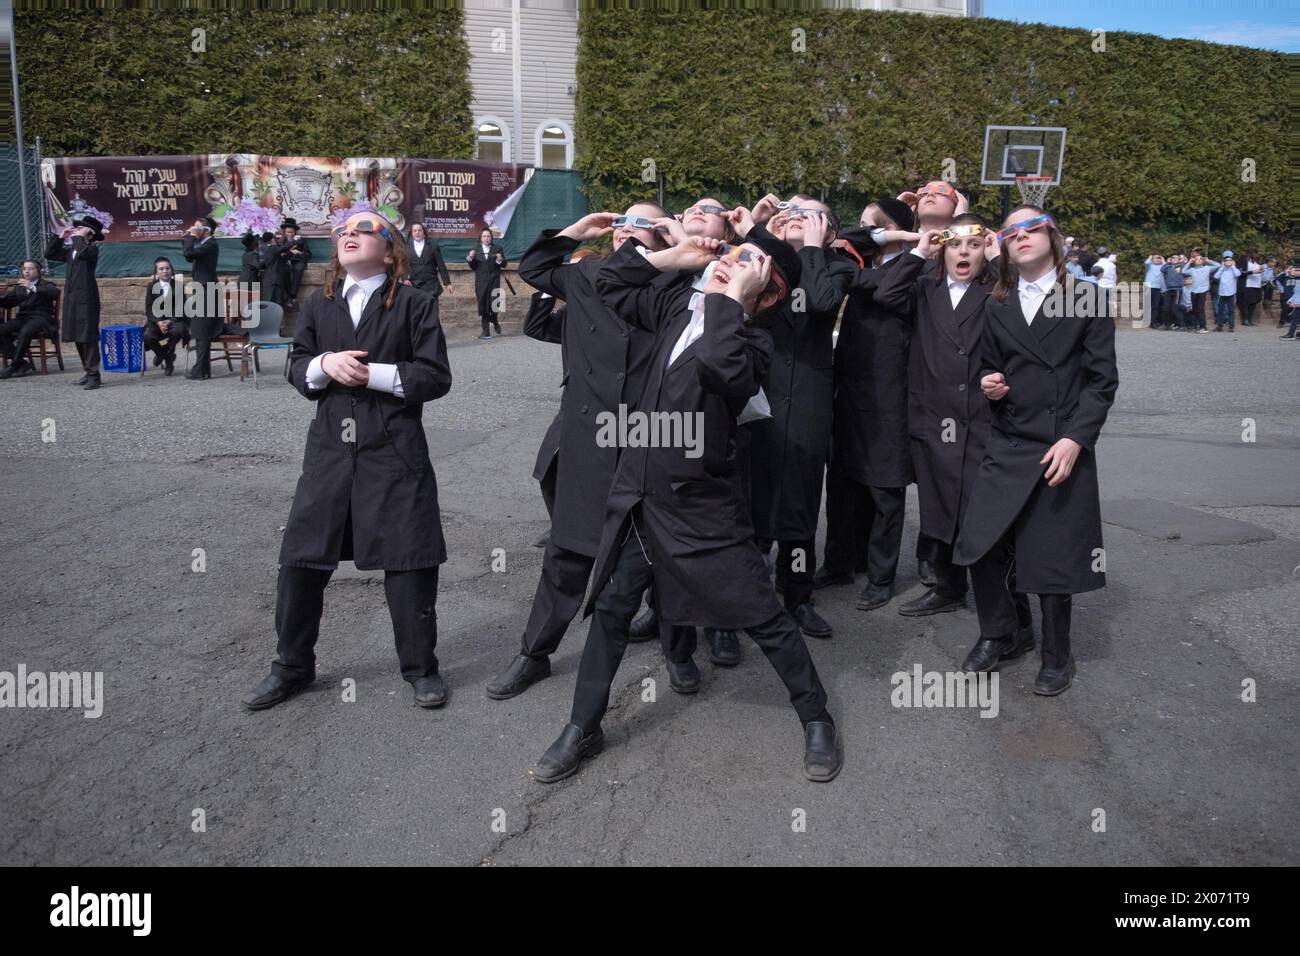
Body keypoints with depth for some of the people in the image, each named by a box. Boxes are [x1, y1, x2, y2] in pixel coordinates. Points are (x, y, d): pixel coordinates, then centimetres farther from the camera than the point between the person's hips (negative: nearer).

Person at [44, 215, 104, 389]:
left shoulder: (92, 249, -5)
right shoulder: (71, 250, 17)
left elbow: (82, 253, -26)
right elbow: (49, 254, 20)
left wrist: (78, 237, -11)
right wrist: (60, 237, 12)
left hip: (86, 299, -8)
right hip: (71, 299, 8)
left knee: (88, 337, -10)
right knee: (78, 337, 10)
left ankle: (94, 375, -9)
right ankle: (89, 372, 17)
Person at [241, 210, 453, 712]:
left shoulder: (413, 303, -1)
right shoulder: (318, 304, 12)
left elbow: (436, 376, -6)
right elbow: (296, 368, 12)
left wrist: (375, 374, -15)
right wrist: (325, 364, -9)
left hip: (394, 449, -4)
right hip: (330, 448, 4)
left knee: (409, 561, 0)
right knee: (301, 557, 6)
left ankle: (420, 667, 20)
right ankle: (292, 666, 24)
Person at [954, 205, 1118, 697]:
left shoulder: (1087, 301, 0)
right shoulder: (996, 306, 12)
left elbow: (1101, 379, -4)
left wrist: (1075, 440, -15)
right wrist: (988, 384, -2)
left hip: (1062, 448, -3)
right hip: (1006, 447, 4)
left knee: (1053, 557, 2)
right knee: (979, 545, -3)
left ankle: (1057, 655, 24)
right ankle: (1001, 634, 23)